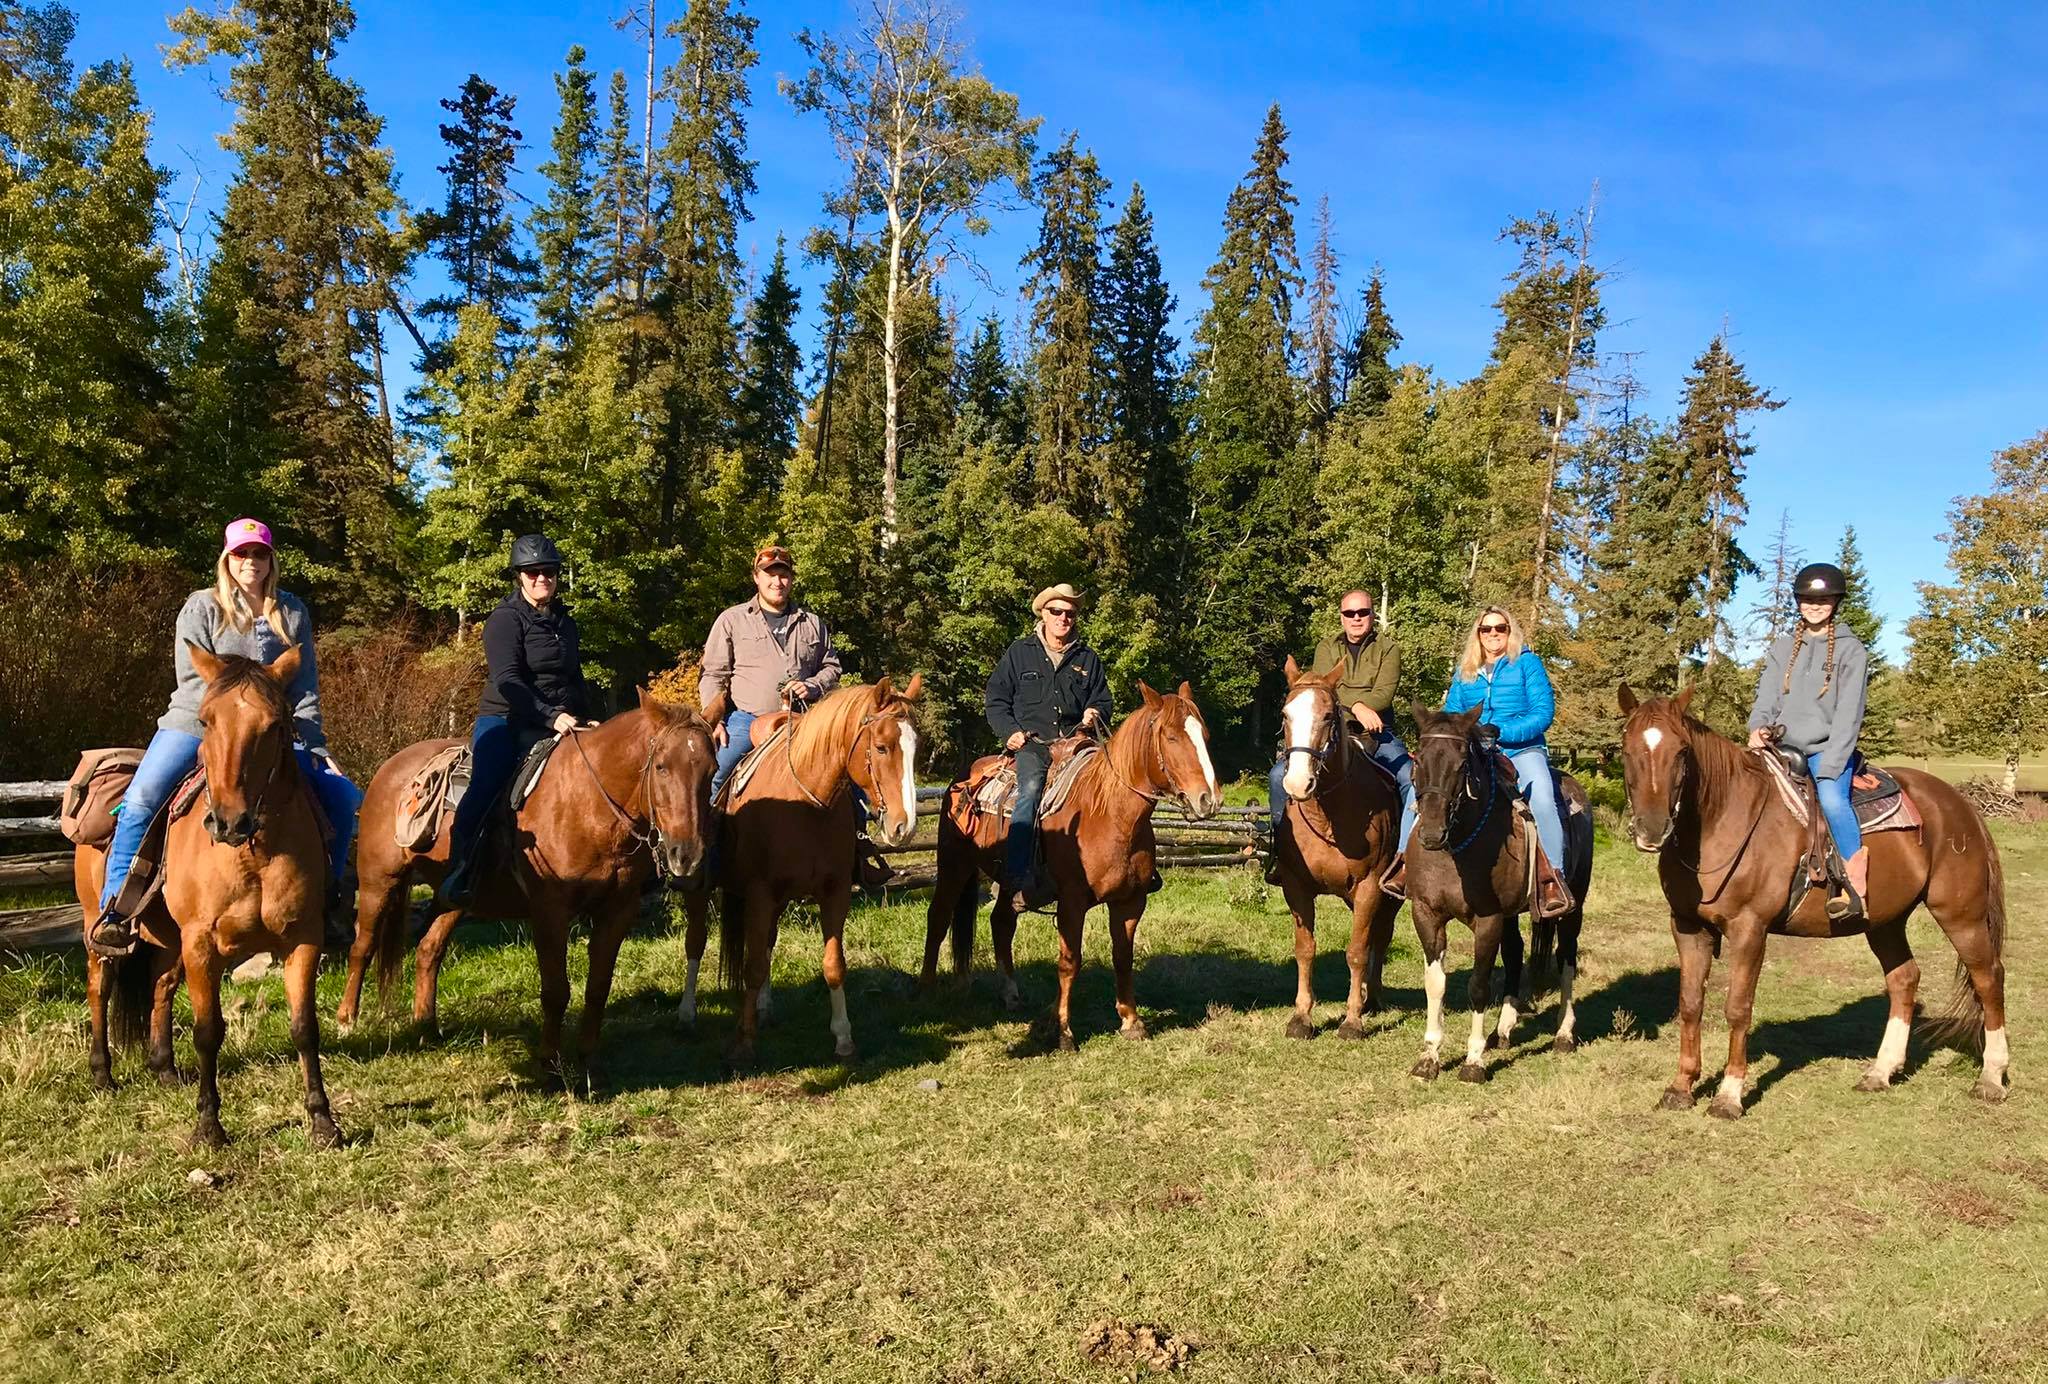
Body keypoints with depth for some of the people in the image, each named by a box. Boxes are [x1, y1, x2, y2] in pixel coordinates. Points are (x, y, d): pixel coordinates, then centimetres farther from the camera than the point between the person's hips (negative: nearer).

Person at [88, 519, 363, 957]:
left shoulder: (292, 612, 8)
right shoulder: (202, 607, 0)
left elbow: (305, 689, 7)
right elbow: (193, 681, -8)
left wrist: (317, 745, -2)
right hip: (196, 724, -2)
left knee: (341, 796, -11)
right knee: (141, 798, -24)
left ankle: (326, 895, 4)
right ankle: (114, 908, -12)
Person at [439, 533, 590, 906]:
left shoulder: (565, 622, 18)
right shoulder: (506, 619, -4)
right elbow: (508, 681, -17)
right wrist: (553, 716, -26)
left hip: (562, 727, 7)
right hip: (505, 721, -6)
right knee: (486, 786, -28)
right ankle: (457, 874, -31)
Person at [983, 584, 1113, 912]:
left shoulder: (1088, 659, 18)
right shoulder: (1018, 653, 13)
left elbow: (1103, 701, 24)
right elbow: (995, 699, 12)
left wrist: (1095, 714, 0)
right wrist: (1009, 731, -3)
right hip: (1029, 744, -3)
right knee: (1030, 790, -31)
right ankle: (1018, 879, -37)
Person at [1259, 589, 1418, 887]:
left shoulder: (1388, 650, 11)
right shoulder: (1326, 648, 14)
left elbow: (1384, 695, -6)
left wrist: (1344, 703, -19)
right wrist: (1358, 707, -24)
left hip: (1378, 736, -1)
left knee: (1415, 780, -27)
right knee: (1279, 774, -19)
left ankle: (1403, 860, -24)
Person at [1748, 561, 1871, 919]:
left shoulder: (1851, 649, 2)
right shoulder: (1782, 647, 15)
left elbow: (1848, 716, -6)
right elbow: (1767, 696, 7)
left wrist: (1828, 768, -17)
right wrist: (1758, 728, -17)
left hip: (1828, 749, -5)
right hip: (1783, 747, 5)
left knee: (1831, 798, -33)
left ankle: (1855, 884, -24)